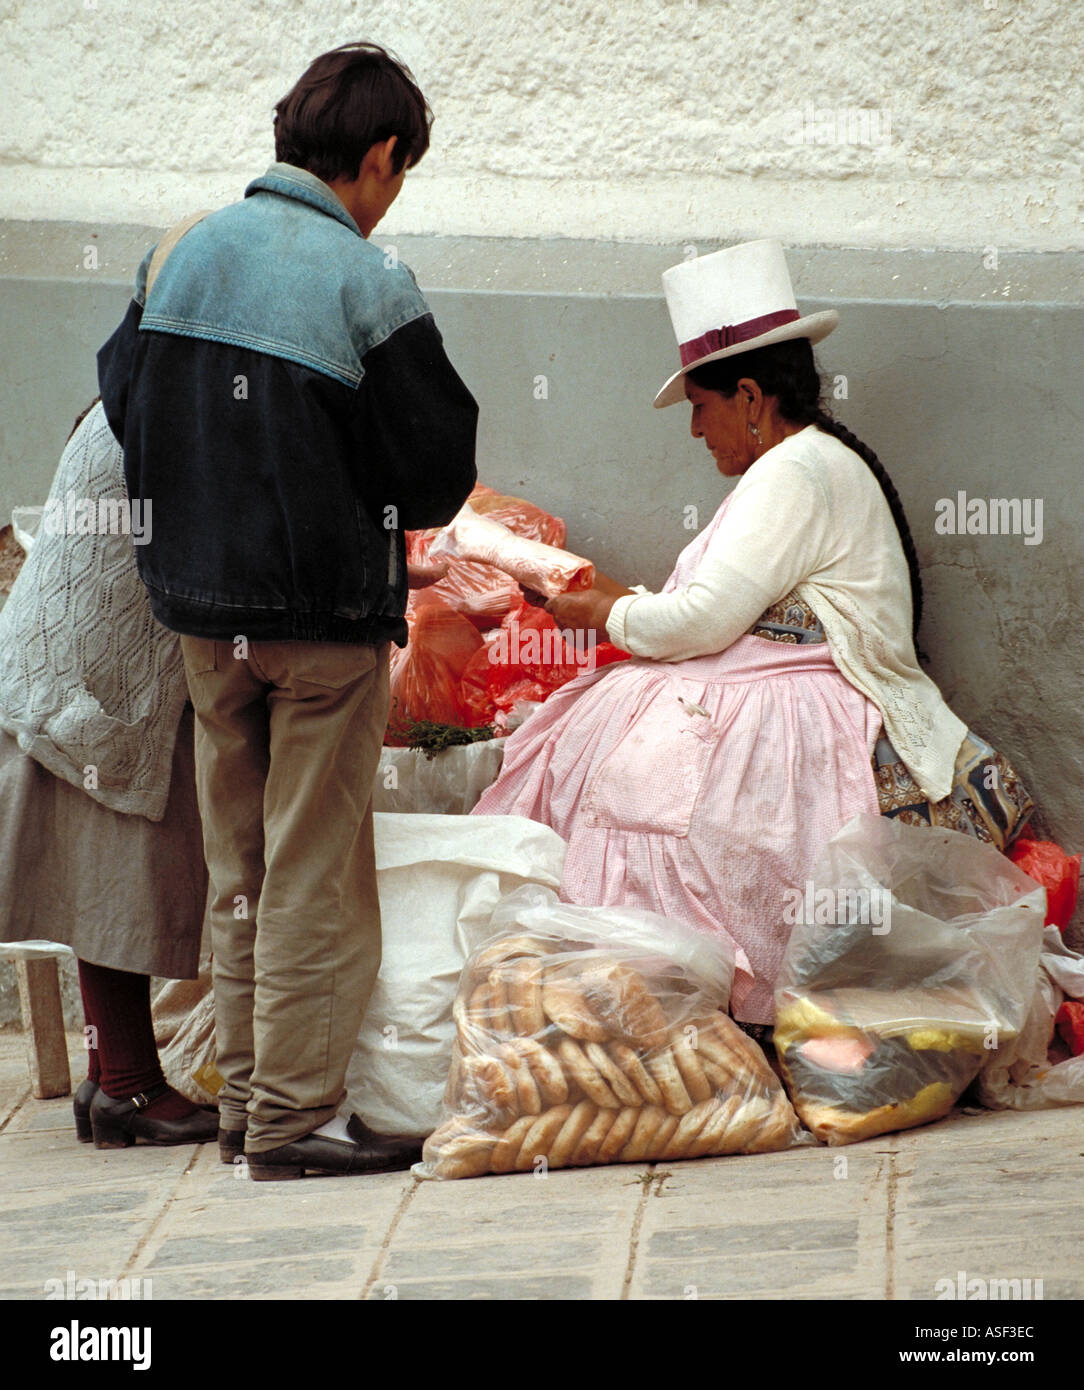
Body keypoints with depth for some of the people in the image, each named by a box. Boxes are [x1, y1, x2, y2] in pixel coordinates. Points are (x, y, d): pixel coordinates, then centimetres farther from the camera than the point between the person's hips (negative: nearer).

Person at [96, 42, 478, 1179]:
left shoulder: (184, 253, 2)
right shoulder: (366, 282, -15)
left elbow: (123, 402, 10)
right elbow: (438, 464, -11)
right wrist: (383, 524, 9)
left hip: (200, 603, 6)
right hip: (327, 614, -6)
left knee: (238, 870, 15)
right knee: (315, 872, 2)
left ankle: (243, 1100, 21)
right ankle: (293, 1117, 5)